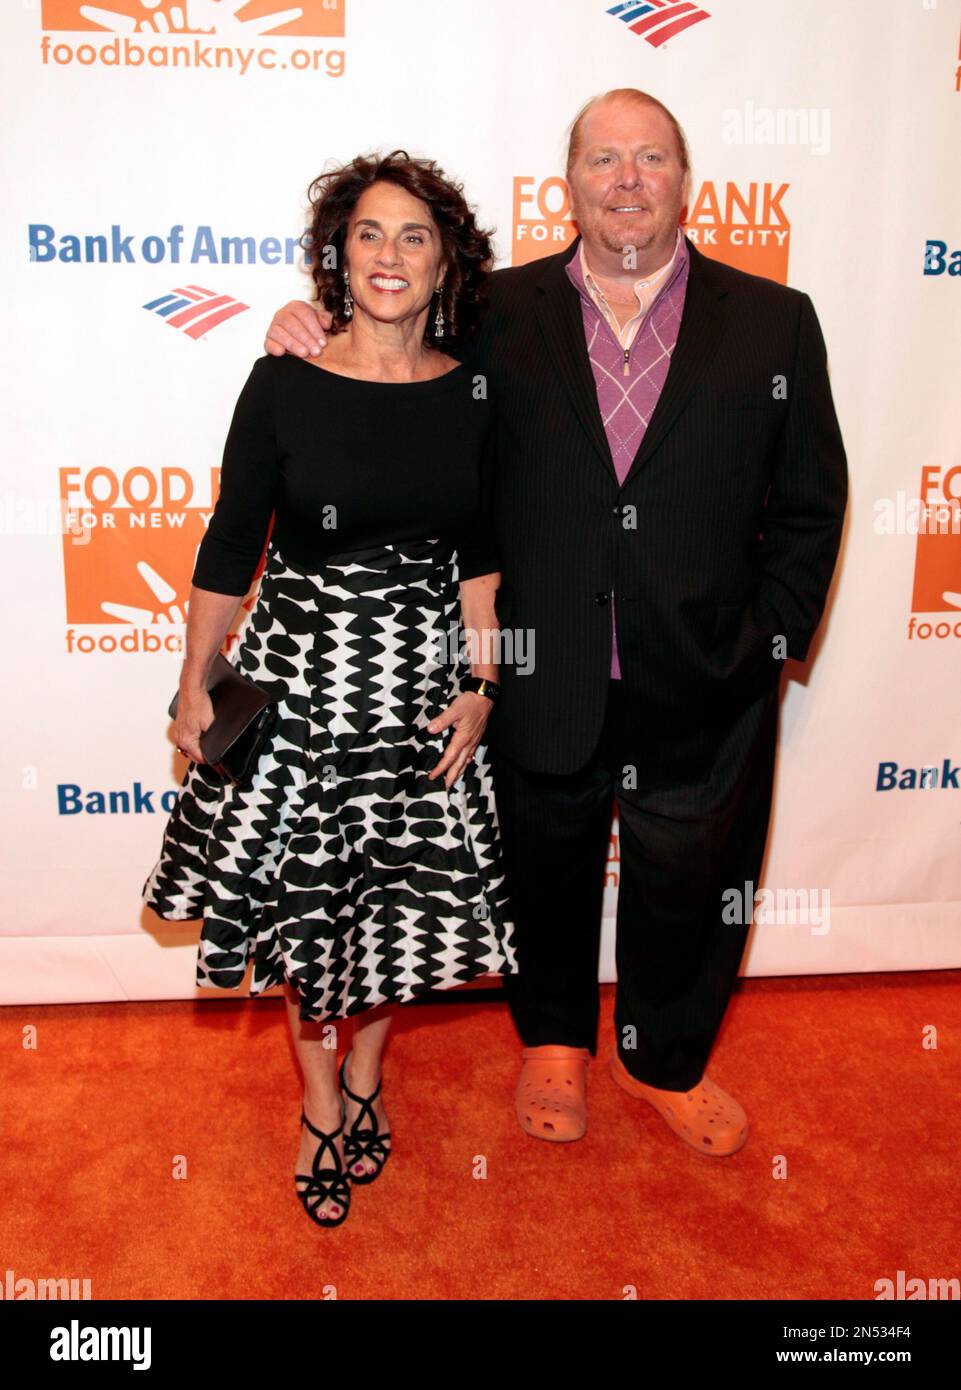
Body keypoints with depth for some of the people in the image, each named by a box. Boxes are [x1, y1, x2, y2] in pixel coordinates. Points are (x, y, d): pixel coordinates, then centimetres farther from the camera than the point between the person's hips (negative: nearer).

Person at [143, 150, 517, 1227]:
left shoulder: (470, 392, 0)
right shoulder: (285, 384, -8)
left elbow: (481, 557, 6)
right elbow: (230, 545, -3)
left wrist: (478, 685, -1)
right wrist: (195, 683, -2)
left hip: (424, 680, 2)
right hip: (299, 678, -2)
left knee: (404, 893, 13)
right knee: (300, 898, 9)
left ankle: (365, 1075, 42)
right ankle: (321, 1104, 35)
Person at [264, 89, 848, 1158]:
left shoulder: (773, 321, -1)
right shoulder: (500, 315, -1)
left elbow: (810, 504, 3)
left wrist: (770, 642, -3)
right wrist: (317, 329, -5)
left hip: (700, 696, 1)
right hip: (541, 694, 0)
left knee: (687, 885, 18)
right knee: (547, 875, 19)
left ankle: (664, 1059, 47)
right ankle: (554, 1042, 49)